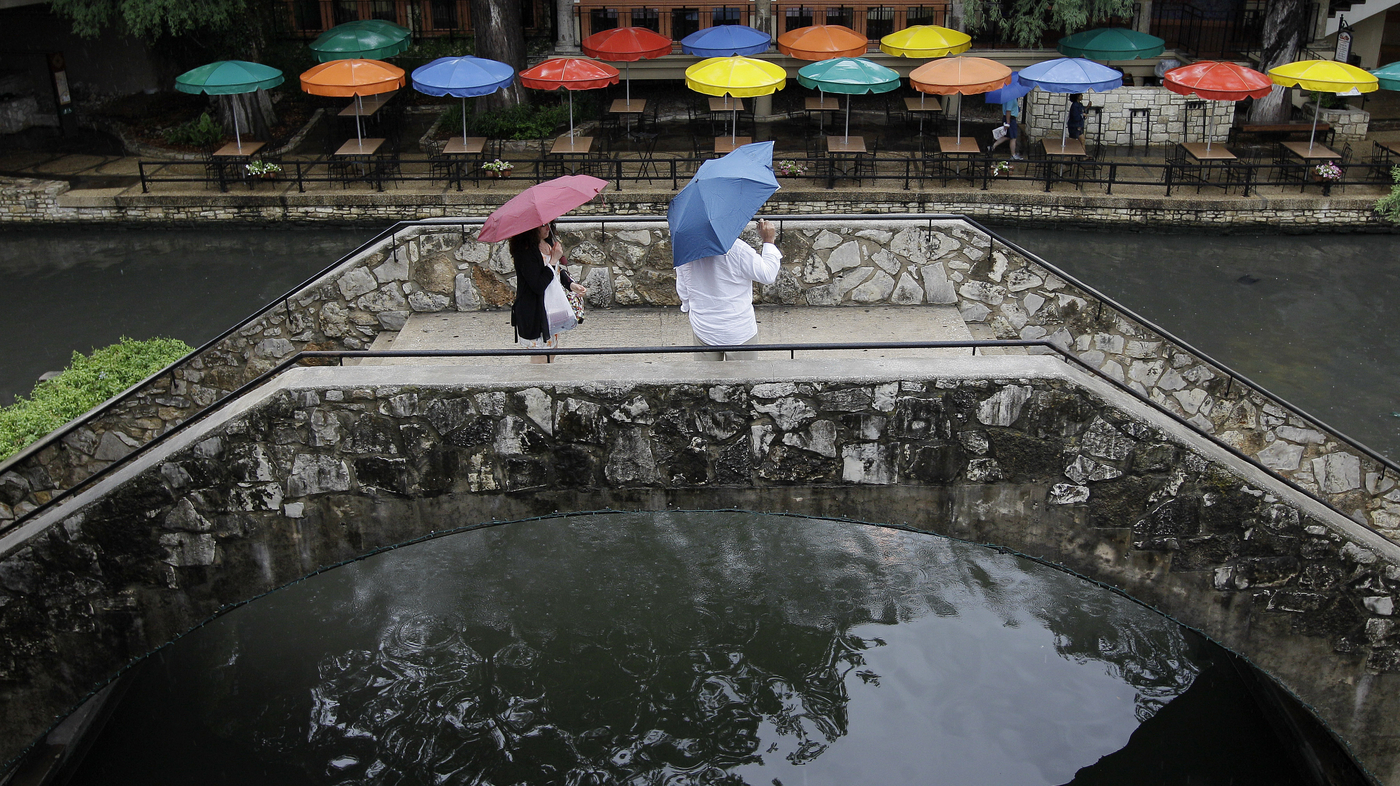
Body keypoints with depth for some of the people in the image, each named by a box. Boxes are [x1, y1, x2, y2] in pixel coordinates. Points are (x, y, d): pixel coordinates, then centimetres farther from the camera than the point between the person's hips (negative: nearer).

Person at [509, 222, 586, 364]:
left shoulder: (549, 242, 5)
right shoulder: (524, 251, -23)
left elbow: (559, 270, 20)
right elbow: (538, 285, -28)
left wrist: (571, 284, 2)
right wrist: (554, 260, -21)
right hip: (535, 313, -9)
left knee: (552, 350, 20)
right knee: (539, 358, 0)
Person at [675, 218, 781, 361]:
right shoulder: (737, 250, -24)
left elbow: (682, 289, 6)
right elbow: (768, 276, -13)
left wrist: (687, 307, 26)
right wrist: (768, 241, -3)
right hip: (739, 331, -4)